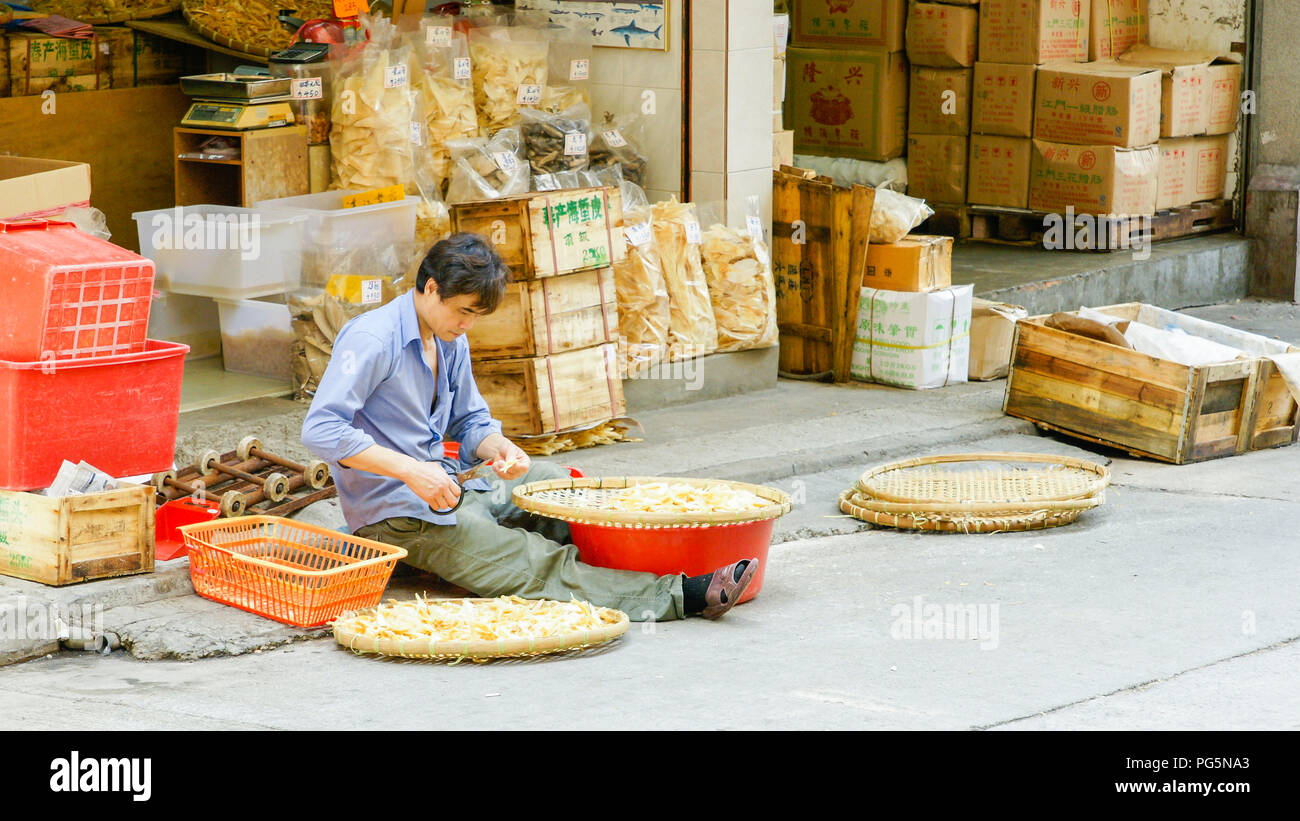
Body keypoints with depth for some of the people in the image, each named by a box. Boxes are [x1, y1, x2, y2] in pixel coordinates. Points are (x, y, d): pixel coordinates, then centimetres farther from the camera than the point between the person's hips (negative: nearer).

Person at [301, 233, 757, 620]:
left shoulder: (451, 342, 10)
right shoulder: (371, 339, -16)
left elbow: (470, 422, 19)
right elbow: (320, 431, -25)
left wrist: (499, 448, -6)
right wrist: (410, 471, -32)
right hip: (397, 518, -10)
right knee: (538, 568, -23)